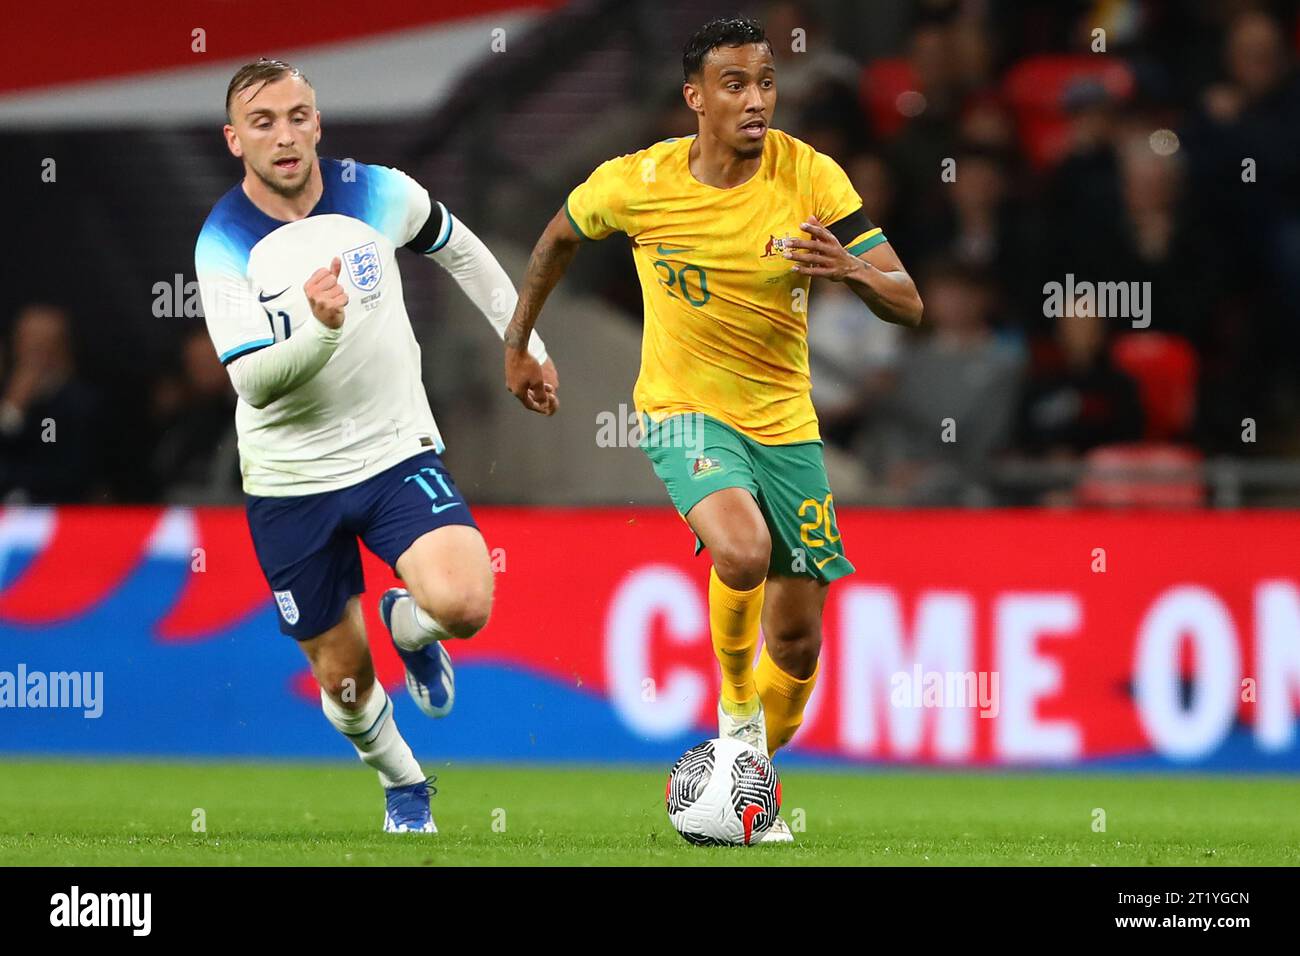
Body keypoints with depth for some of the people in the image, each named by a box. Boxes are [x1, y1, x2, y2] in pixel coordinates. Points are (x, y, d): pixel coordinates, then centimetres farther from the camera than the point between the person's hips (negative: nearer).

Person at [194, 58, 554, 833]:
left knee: (463, 604, -25)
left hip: (397, 452, 0)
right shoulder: (223, 244, -12)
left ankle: (408, 625, 14)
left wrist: (525, 345, 18)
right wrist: (320, 331, -39)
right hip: (289, 483, 0)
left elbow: (462, 252, 15)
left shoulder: (379, 194, -7)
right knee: (342, 674, 6)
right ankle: (403, 785, 39)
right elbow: (254, 381, -21)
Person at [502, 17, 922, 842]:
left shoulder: (811, 178, -13)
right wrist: (518, 344, 17)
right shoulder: (637, 183, -13)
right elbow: (560, 238, 10)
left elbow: (907, 304, -14)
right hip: (684, 412, -2)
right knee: (742, 550, -33)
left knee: (798, 640, 6)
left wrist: (853, 268, -36)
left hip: (785, 423, 3)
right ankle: (735, 701, -4)